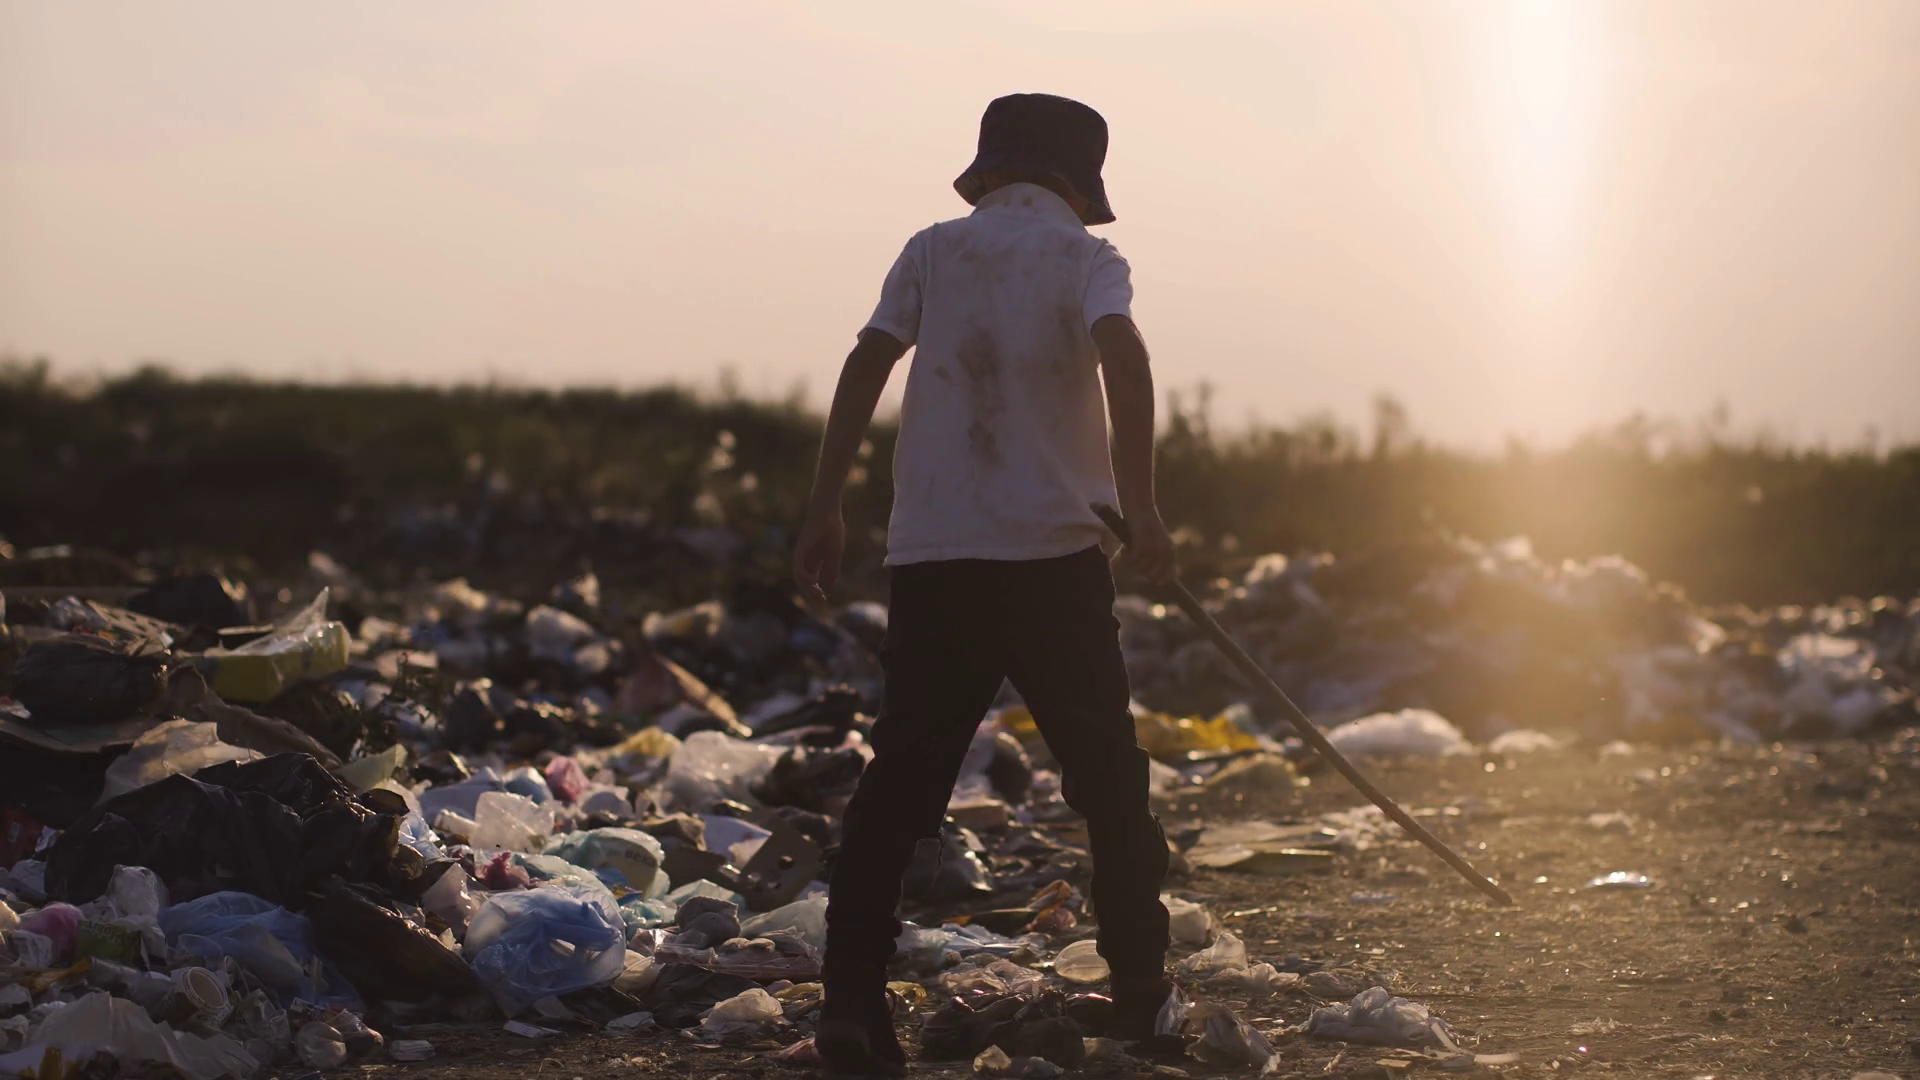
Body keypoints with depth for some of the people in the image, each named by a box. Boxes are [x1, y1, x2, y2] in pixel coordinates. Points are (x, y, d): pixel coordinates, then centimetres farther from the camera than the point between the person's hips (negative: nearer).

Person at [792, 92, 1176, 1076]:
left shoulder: (934, 251, 11)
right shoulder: (1085, 256, 4)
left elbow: (865, 367, 2)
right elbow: (1123, 357, -15)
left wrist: (823, 510, 2)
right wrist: (1138, 508, -17)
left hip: (932, 552, 2)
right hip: (1053, 548, -2)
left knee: (901, 776, 2)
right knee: (1105, 772, 11)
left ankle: (851, 997, -8)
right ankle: (1139, 989, 18)